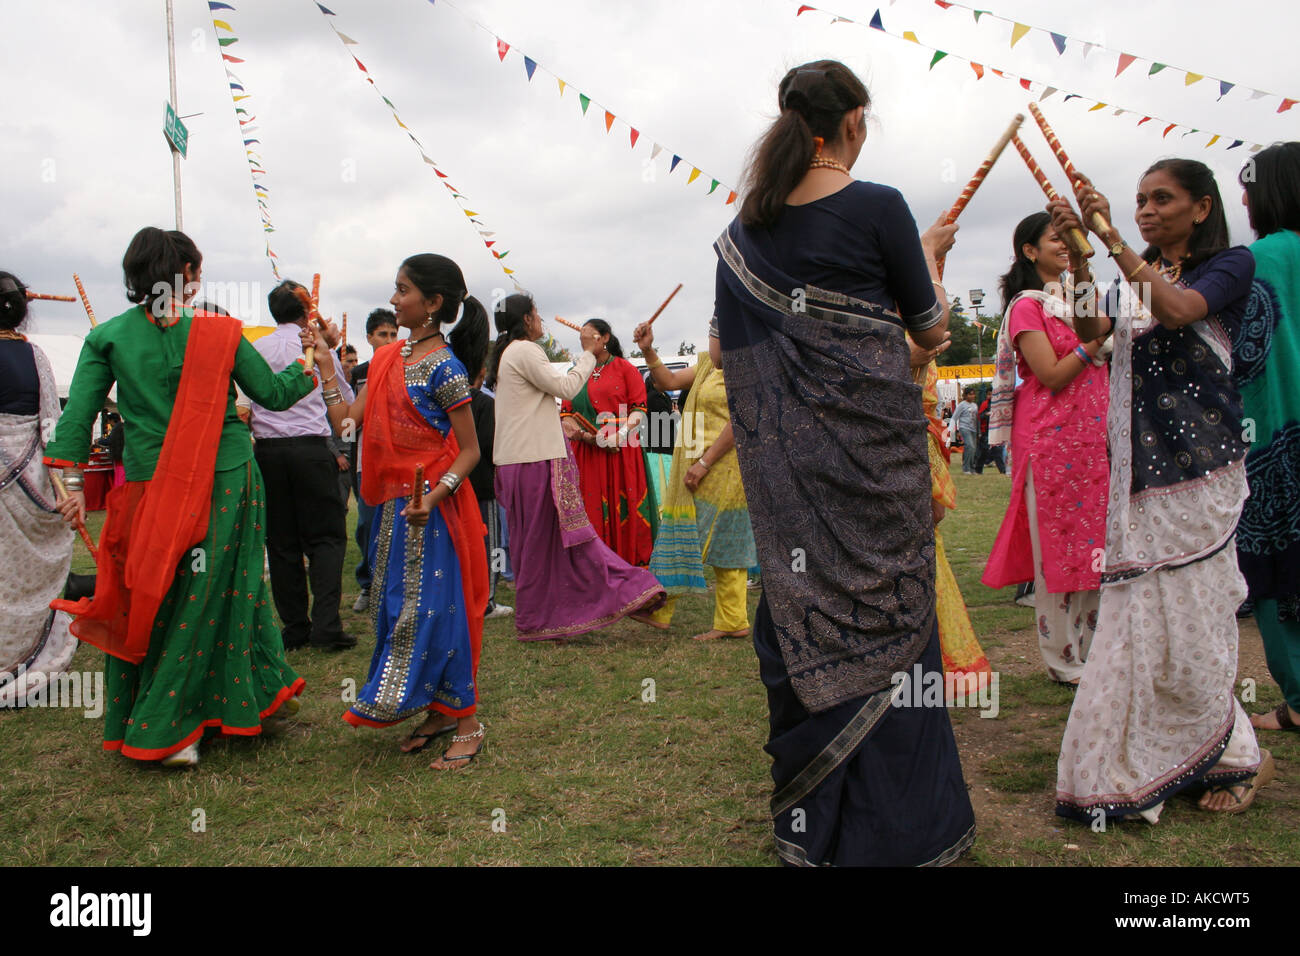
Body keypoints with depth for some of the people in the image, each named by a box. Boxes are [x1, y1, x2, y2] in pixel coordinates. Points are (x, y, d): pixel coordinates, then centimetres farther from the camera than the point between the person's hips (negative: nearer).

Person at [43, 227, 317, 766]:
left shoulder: (108, 337, 1)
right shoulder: (220, 333, -4)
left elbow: (77, 412, -3)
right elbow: (272, 394, 5)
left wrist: (72, 481, 0)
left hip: (149, 485, 2)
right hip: (227, 480, -1)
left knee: (147, 600, 11)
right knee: (228, 588, 10)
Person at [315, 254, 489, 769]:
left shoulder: (443, 366, -13)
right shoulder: (388, 359, 10)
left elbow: (470, 450, -13)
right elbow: (346, 420, 7)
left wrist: (432, 497, -26)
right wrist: (325, 361, 7)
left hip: (430, 509, -8)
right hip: (394, 504, 8)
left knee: (434, 609, -3)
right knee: (399, 608, 12)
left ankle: (467, 723, 11)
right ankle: (436, 713, 25)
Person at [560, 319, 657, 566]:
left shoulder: (625, 368, 6)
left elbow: (639, 409, -1)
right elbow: (566, 414, 11)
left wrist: (619, 436, -17)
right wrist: (583, 435, -9)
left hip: (621, 452, -3)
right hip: (586, 454, 3)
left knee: (624, 509, -3)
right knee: (592, 510, 0)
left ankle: (632, 562, 5)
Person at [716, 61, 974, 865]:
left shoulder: (750, 226, 6)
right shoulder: (878, 207, -9)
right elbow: (931, 327, -1)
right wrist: (930, 254, 16)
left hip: (788, 451, 5)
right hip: (872, 432, -5)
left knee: (804, 604, 11)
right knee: (887, 610, 4)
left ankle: (813, 818, 24)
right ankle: (894, 821, 15)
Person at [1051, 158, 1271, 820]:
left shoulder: (1229, 264, 0)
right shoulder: (1135, 278, 18)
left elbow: (1177, 311, -21)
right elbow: (1092, 332, -1)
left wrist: (1111, 240, -25)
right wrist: (1077, 263, -14)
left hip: (1199, 463, -6)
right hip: (1139, 465, 6)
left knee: (1184, 614, -4)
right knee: (1140, 613, 6)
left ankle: (1237, 756, 16)